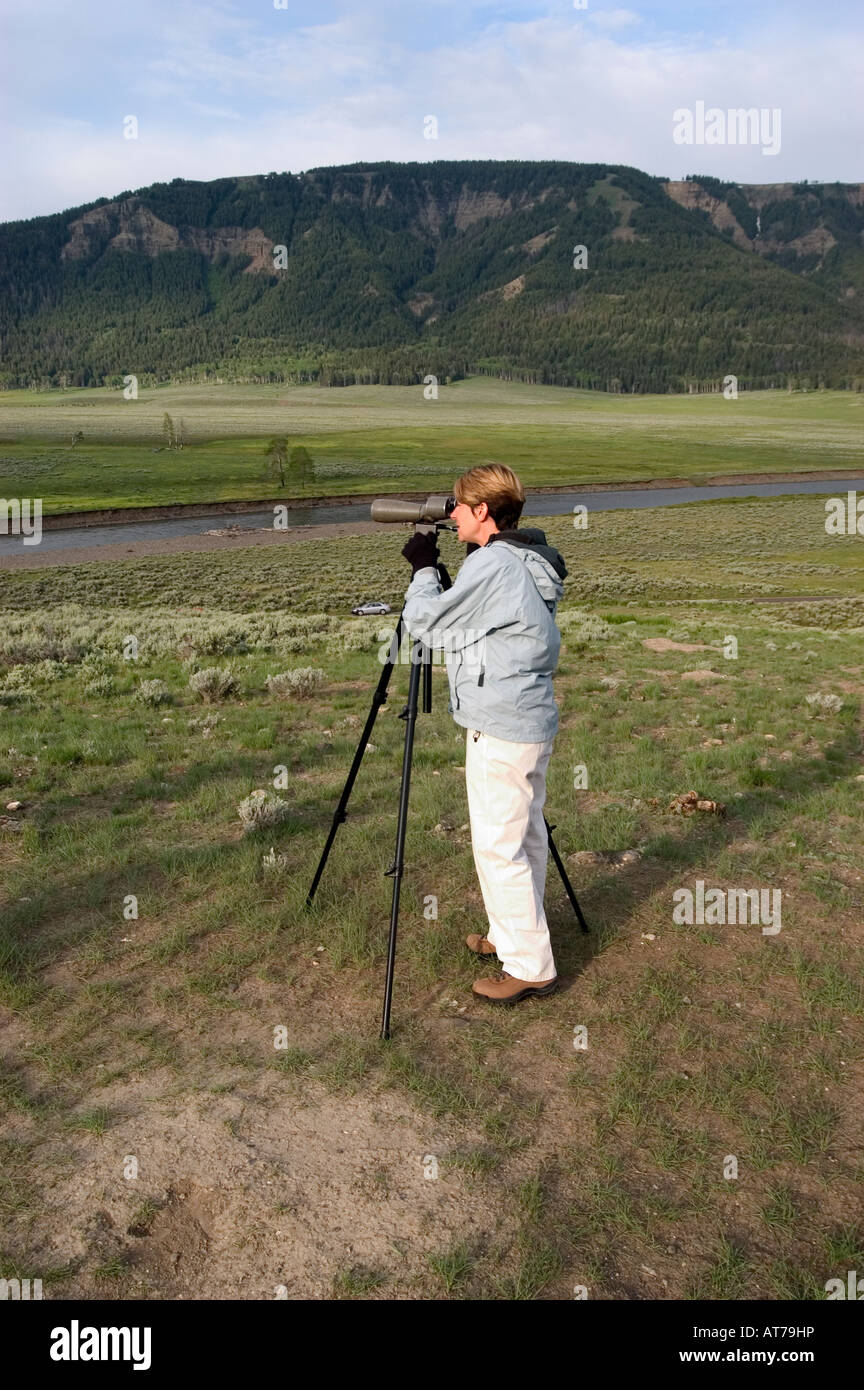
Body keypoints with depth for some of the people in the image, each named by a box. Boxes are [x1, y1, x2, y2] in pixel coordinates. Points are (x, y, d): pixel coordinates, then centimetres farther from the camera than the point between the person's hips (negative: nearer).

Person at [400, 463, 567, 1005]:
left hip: (502, 730, -10)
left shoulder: (491, 565, -19)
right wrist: (431, 569, 13)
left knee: (499, 847, -2)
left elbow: (427, 622, -12)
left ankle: (531, 967, 6)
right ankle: (513, 934, 33)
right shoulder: (528, 562, 11)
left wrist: (423, 568, 1)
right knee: (524, 837, 18)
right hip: (532, 722, 10)